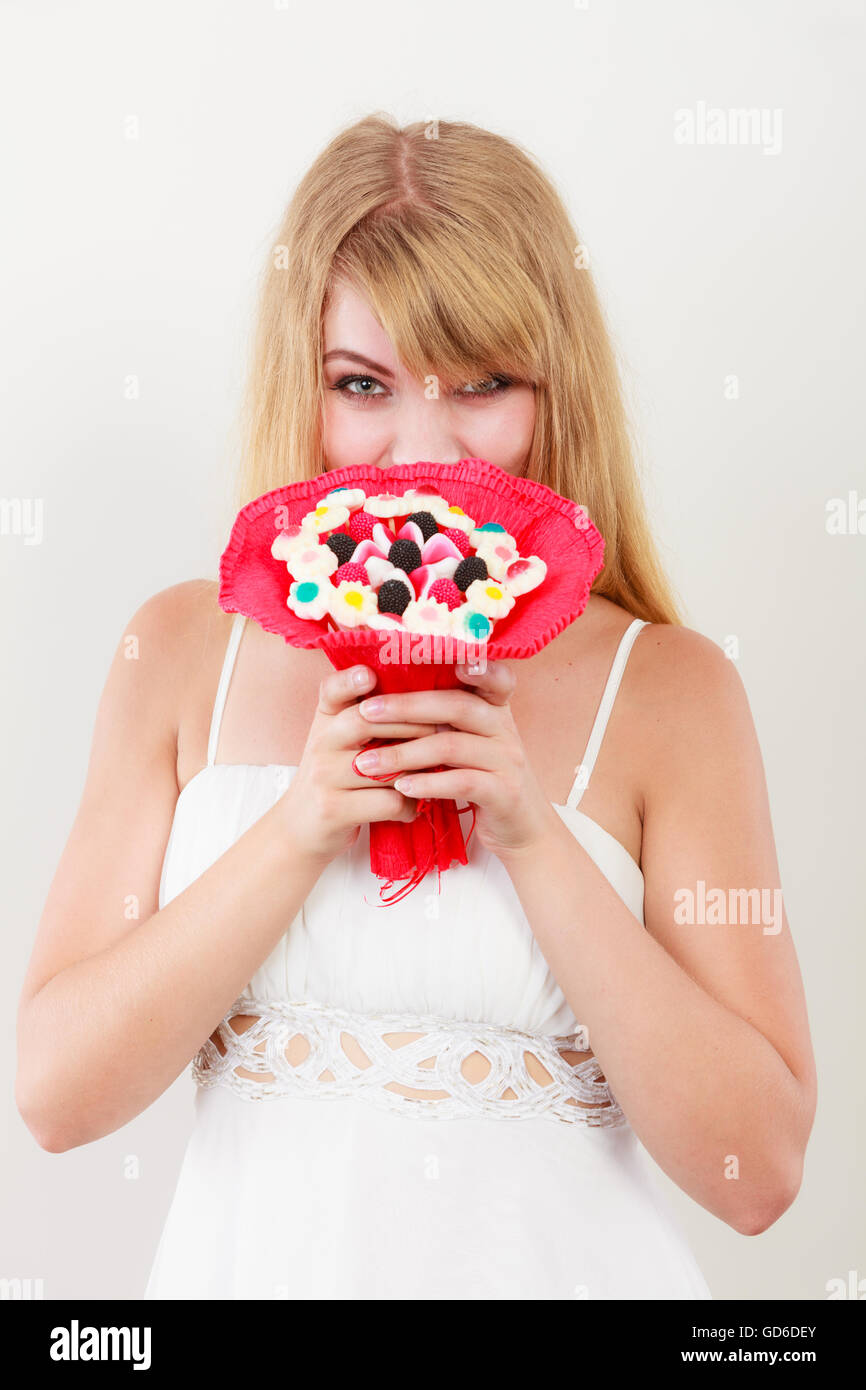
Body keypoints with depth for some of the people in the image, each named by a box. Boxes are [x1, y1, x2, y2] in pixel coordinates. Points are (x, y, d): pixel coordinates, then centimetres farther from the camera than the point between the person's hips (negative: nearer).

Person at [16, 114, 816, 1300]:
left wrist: (534, 835, -22)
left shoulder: (668, 689, -10)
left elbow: (756, 1171, -14)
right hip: (254, 1257, 2)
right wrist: (302, 826, -20)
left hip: (550, 1262, -1)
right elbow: (57, 1091, -9)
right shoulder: (183, 649, -5)